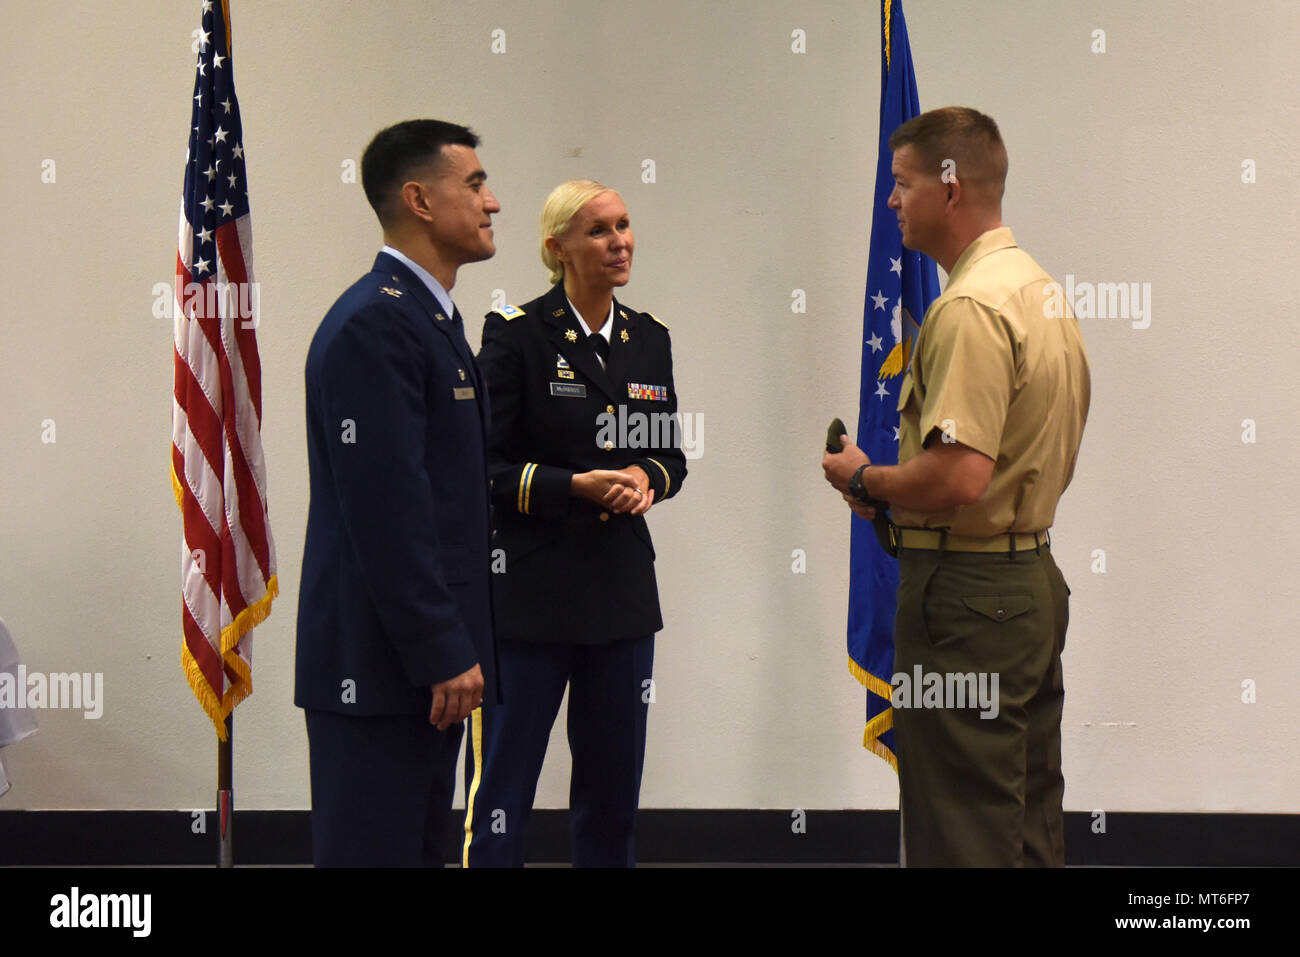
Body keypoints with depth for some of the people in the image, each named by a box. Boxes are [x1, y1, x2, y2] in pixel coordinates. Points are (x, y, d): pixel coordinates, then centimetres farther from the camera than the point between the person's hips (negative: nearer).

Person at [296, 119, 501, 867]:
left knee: (421, 845, 14)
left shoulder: (430, 318, 17)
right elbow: (385, 511, -22)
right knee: (374, 847, -3)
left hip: (430, 656, 10)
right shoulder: (374, 325, -16)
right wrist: (441, 653, -20)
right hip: (380, 663, -10)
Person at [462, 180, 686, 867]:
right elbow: (478, 467, -8)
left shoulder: (649, 338, 10)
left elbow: (671, 456, 17)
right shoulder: (515, 333, -7)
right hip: (526, 594, -5)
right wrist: (576, 486, -17)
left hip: (623, 592, 6)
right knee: (501, 788, -1)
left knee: (614, 786, 12)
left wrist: (644, 478, -4)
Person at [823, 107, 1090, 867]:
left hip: (967, 591, -10)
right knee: (1031, 823, 18)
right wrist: (896, 494, 14)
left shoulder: (969, 308, -20)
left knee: (962, 833, -2)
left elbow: (959, 478, -29)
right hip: (1034, 576, 10)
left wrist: (863, 477, -10)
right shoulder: (1040, 288, 12)